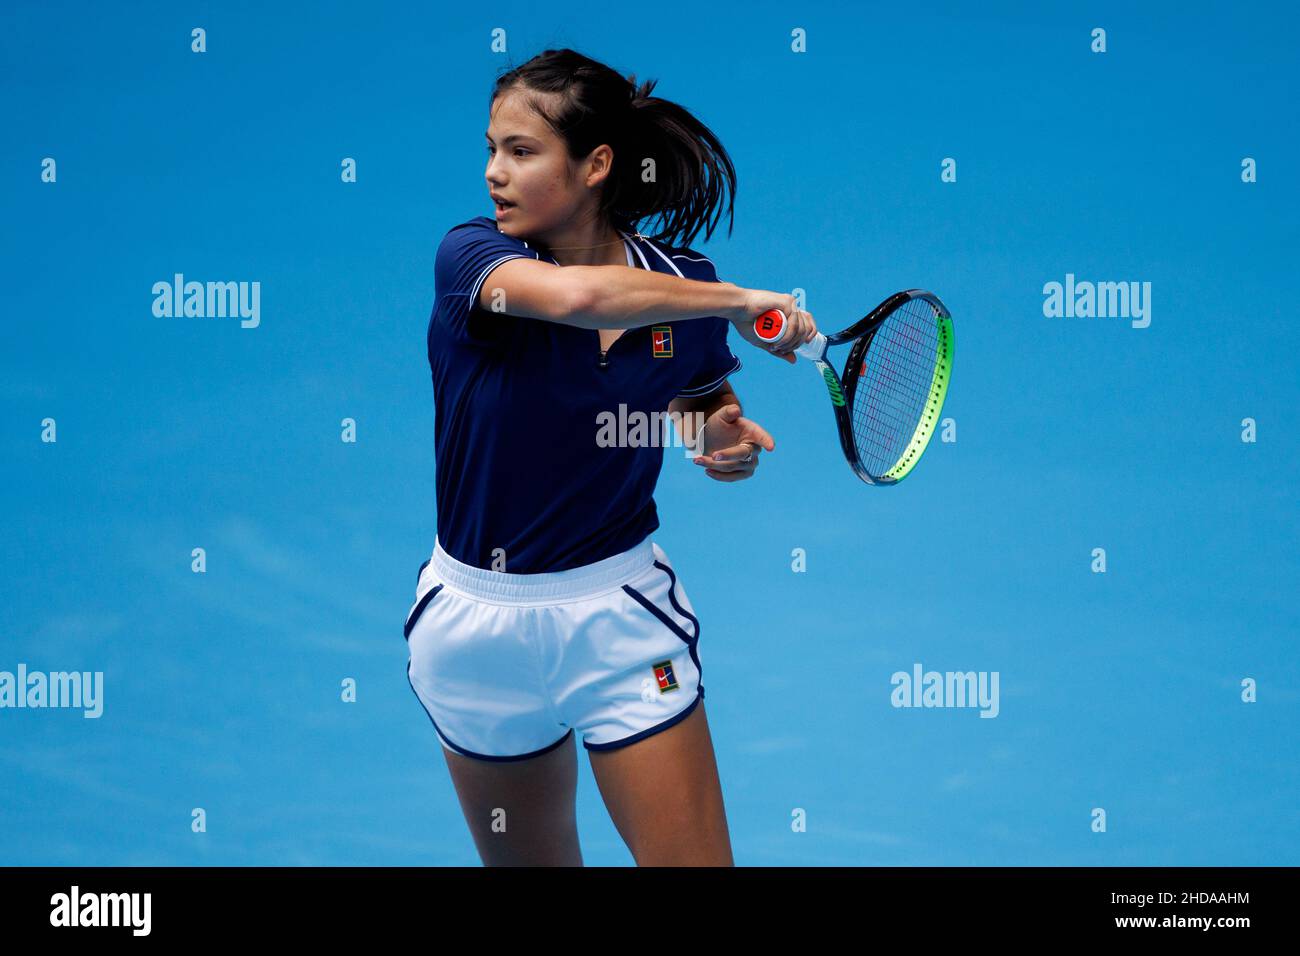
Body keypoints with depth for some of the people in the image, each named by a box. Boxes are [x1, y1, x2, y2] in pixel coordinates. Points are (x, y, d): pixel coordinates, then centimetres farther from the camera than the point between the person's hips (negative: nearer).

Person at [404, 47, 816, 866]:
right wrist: (740, 303, -28)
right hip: (478, 613, 0)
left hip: (620, 614, 0)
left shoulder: (683, 282, -6)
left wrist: (729, 442, -8)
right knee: (530, 860, 16)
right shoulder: (471, 256, -14)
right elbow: (577, 294, -38)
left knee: (692, 860, -2)